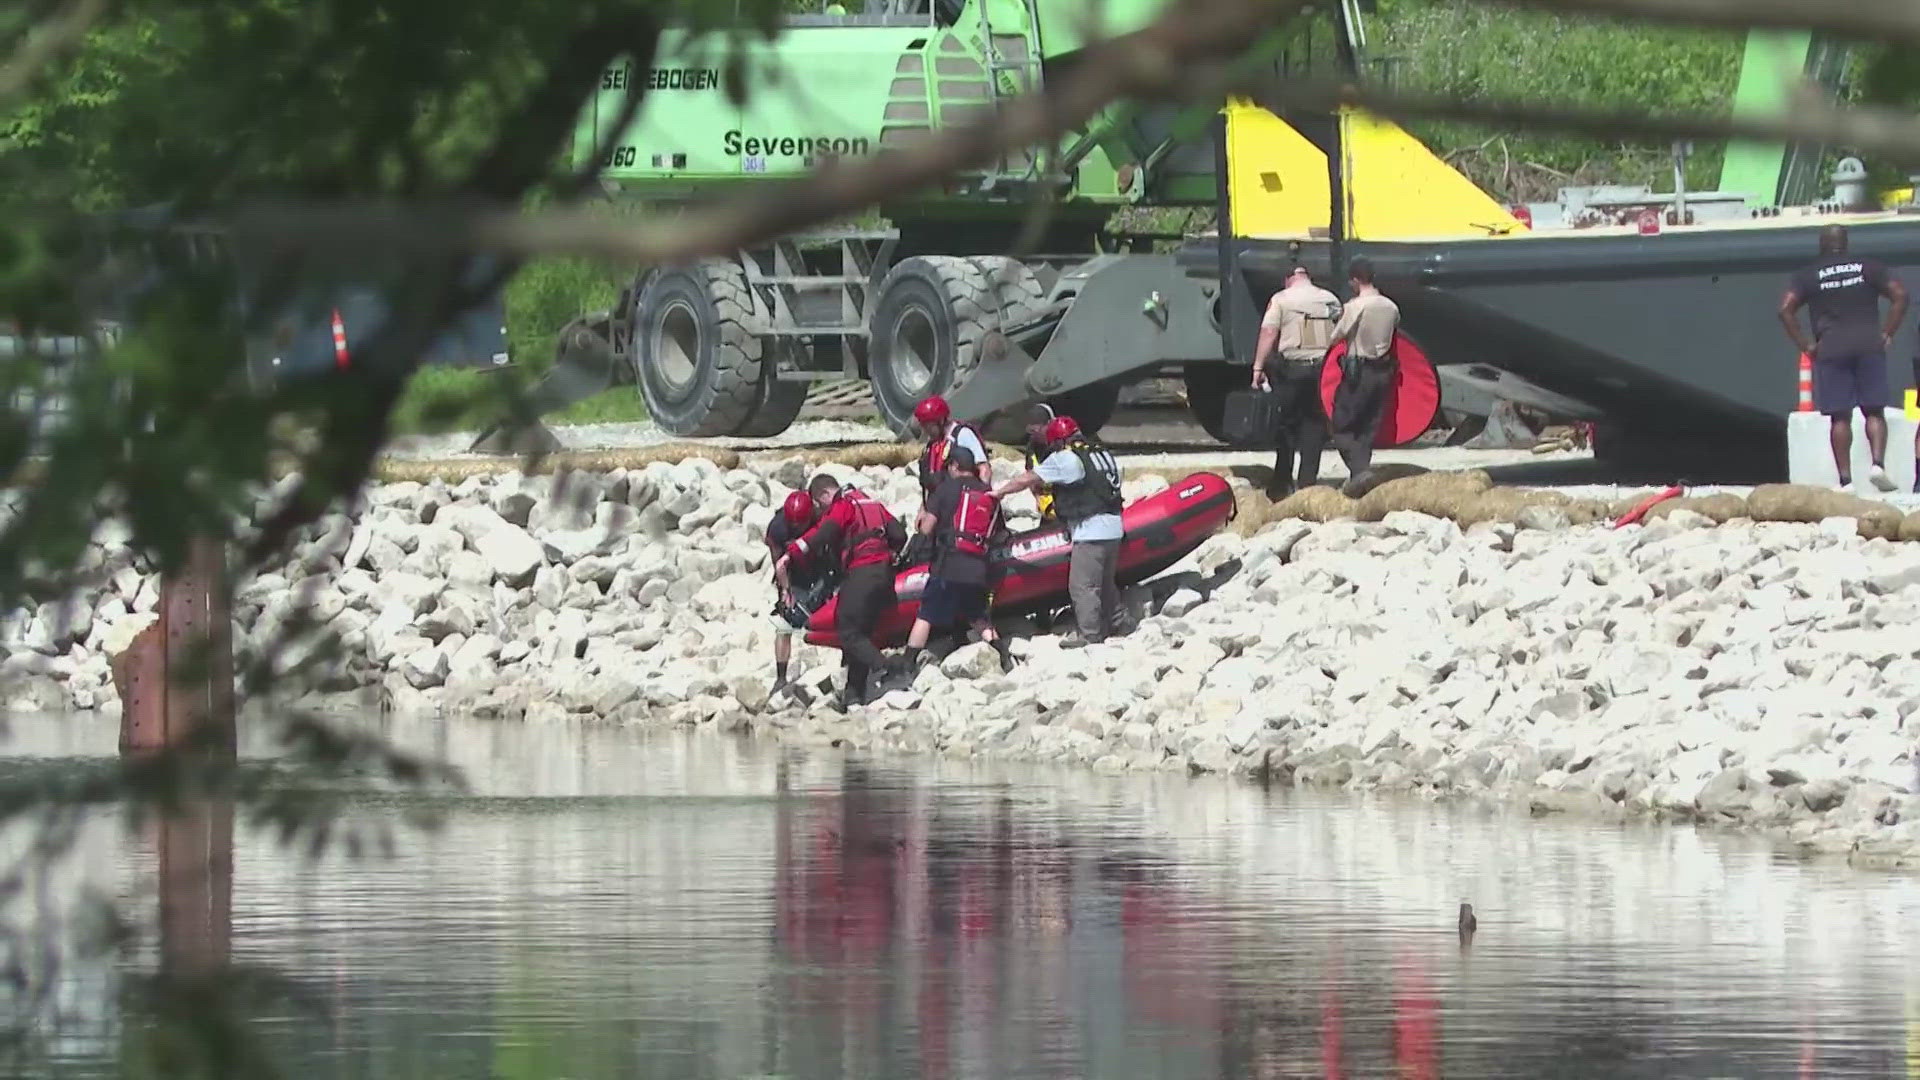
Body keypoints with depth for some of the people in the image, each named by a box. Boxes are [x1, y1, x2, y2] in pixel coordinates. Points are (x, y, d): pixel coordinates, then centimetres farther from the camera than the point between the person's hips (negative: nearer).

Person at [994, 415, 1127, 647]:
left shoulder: (1064, 458, -8)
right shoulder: (1103, 454, 15)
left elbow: (1028, 480, -7)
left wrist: (1000, 492, 7)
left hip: (1090, 532, -8)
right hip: (1114, 529, 8)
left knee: (1082, 585, -4)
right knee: (1106, 582, 20)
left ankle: (1089, 634, -5)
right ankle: (1114, 625, 29)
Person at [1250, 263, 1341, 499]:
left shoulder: (1281, 299, -1)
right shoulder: (1331, 300, 10)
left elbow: (1268, 334, -8)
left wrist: (1258, 367, -8)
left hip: (1293, 367, -3)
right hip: (1324, 367, 3)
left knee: (1286, 426, 5)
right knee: (1315, 426, 7)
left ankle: (1281, 484, 3)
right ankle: (1307, 482, 4)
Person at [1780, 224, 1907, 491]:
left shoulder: (1808, 275, 7)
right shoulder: (1868, 267, 8)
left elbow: (1785, 310, -3)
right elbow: (1900, 294, 0)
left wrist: (1805, 345, 1)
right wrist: (1887, 334, 3)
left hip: (1831, 349, 0)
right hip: (1869, 345, 0)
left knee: (1839, 417, 1)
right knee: (1874, 411, 5)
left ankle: (1845, 479, -4)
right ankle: (1878, 462, -17)